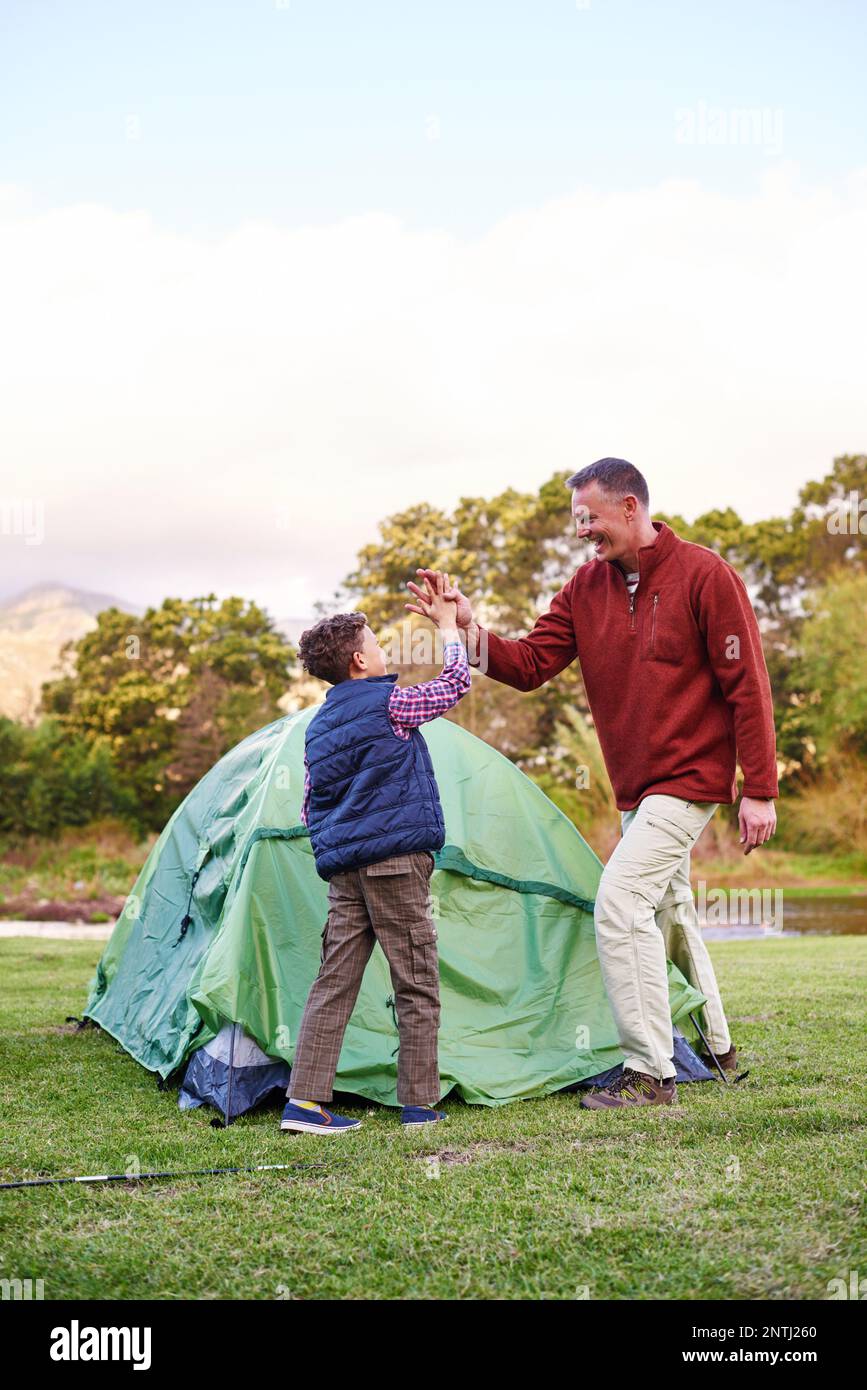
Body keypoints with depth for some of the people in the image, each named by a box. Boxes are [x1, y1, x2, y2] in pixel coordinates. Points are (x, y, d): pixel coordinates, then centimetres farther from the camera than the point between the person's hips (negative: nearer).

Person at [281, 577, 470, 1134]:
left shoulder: (318, 727, 15)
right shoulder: (388, 704, -7)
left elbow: (310, 808, 18)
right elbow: (457, 682, 2)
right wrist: (448, 623, 12)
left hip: (341, 868, 7)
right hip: (396, 860, -7)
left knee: (334, 983, 6)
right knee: (417, 984, 2)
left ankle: (305, 1102, 3)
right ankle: (419, 1104, 6)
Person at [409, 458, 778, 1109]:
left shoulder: (705, 576, -14)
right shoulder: (586, 587, 4)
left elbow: (748, 685, -14)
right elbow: (530, 666, 0)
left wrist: (760, 789, -15)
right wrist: (471, 627, -18)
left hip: (691, 776, -8)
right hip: (636, 786, 8)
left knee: (620, 901, -18)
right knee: (667, 912, 19)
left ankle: (650, 1073, -11)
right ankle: (716, 1047, 37)